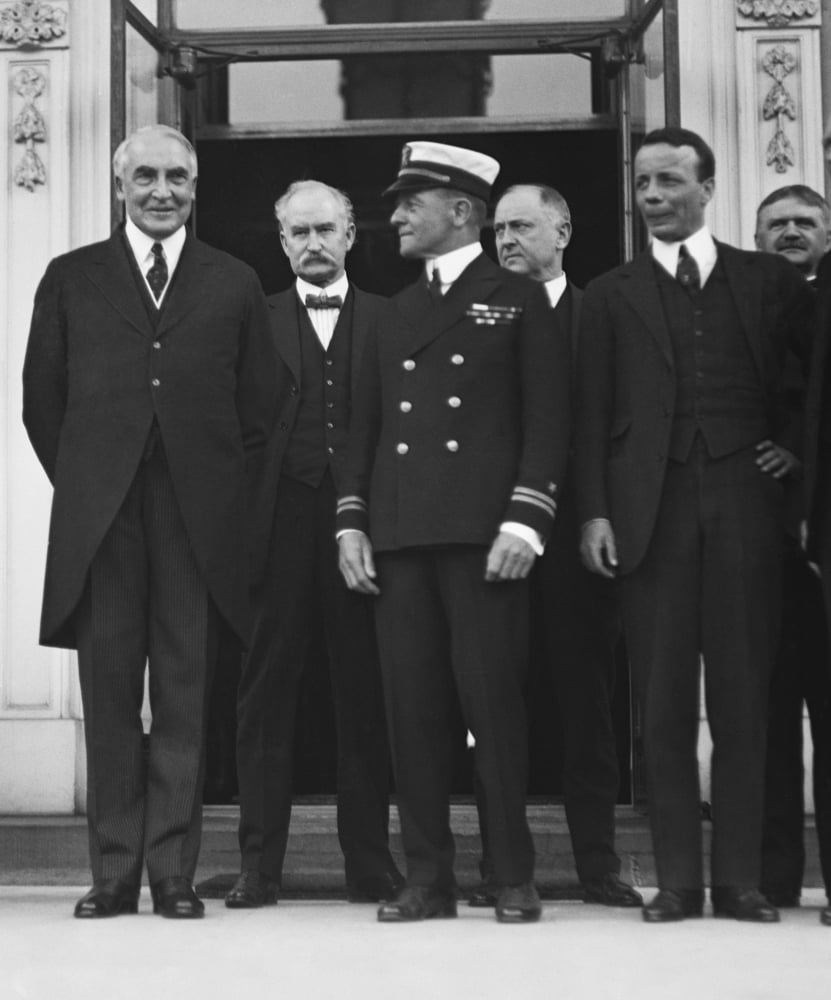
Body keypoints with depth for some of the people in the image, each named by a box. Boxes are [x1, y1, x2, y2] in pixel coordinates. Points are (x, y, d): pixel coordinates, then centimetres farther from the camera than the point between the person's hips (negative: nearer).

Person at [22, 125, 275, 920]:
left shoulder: (235, 285, 12)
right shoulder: (70, 279, 12)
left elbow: (255, 409, 12)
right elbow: (42, 400, 12)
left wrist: (228, 492, 5)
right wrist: (81, 484, 7)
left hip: (197, 517, 0)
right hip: (99, 517, 0)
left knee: (184, 696, -1)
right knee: (108, 694, 1)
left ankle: (173, 872, 5)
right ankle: (113, 872, 8)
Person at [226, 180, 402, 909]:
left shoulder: (388, 320, 11)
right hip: (279, 521, 0)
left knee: (365, 689, 3)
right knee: (268, 691, 1)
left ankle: (370, 861, 11)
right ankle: (259, 863, 6)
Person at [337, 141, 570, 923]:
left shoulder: (519, 301, 6)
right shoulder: (392, 312, 20)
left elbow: (547, 420, -1)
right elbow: (366, 424, 19)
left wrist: (524, 521, -11)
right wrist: (351, 522, 9)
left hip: (485, 532, -4)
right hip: (401, 536, 4)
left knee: (493, 700, -5)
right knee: (412, 707, 1)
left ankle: (514, 879, 3)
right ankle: (428, 878, 8)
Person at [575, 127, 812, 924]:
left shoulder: (772, 282, 12)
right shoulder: (611, 296, 12)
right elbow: (592, 412, 6)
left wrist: (794, 444, 3)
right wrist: (594, 512, -2)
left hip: (745, 505, 0)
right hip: (653, 511, 0)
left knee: (743, 697, 0)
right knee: (663, 701, 0)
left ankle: (739, 878, 6)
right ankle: (676, 877, 6)